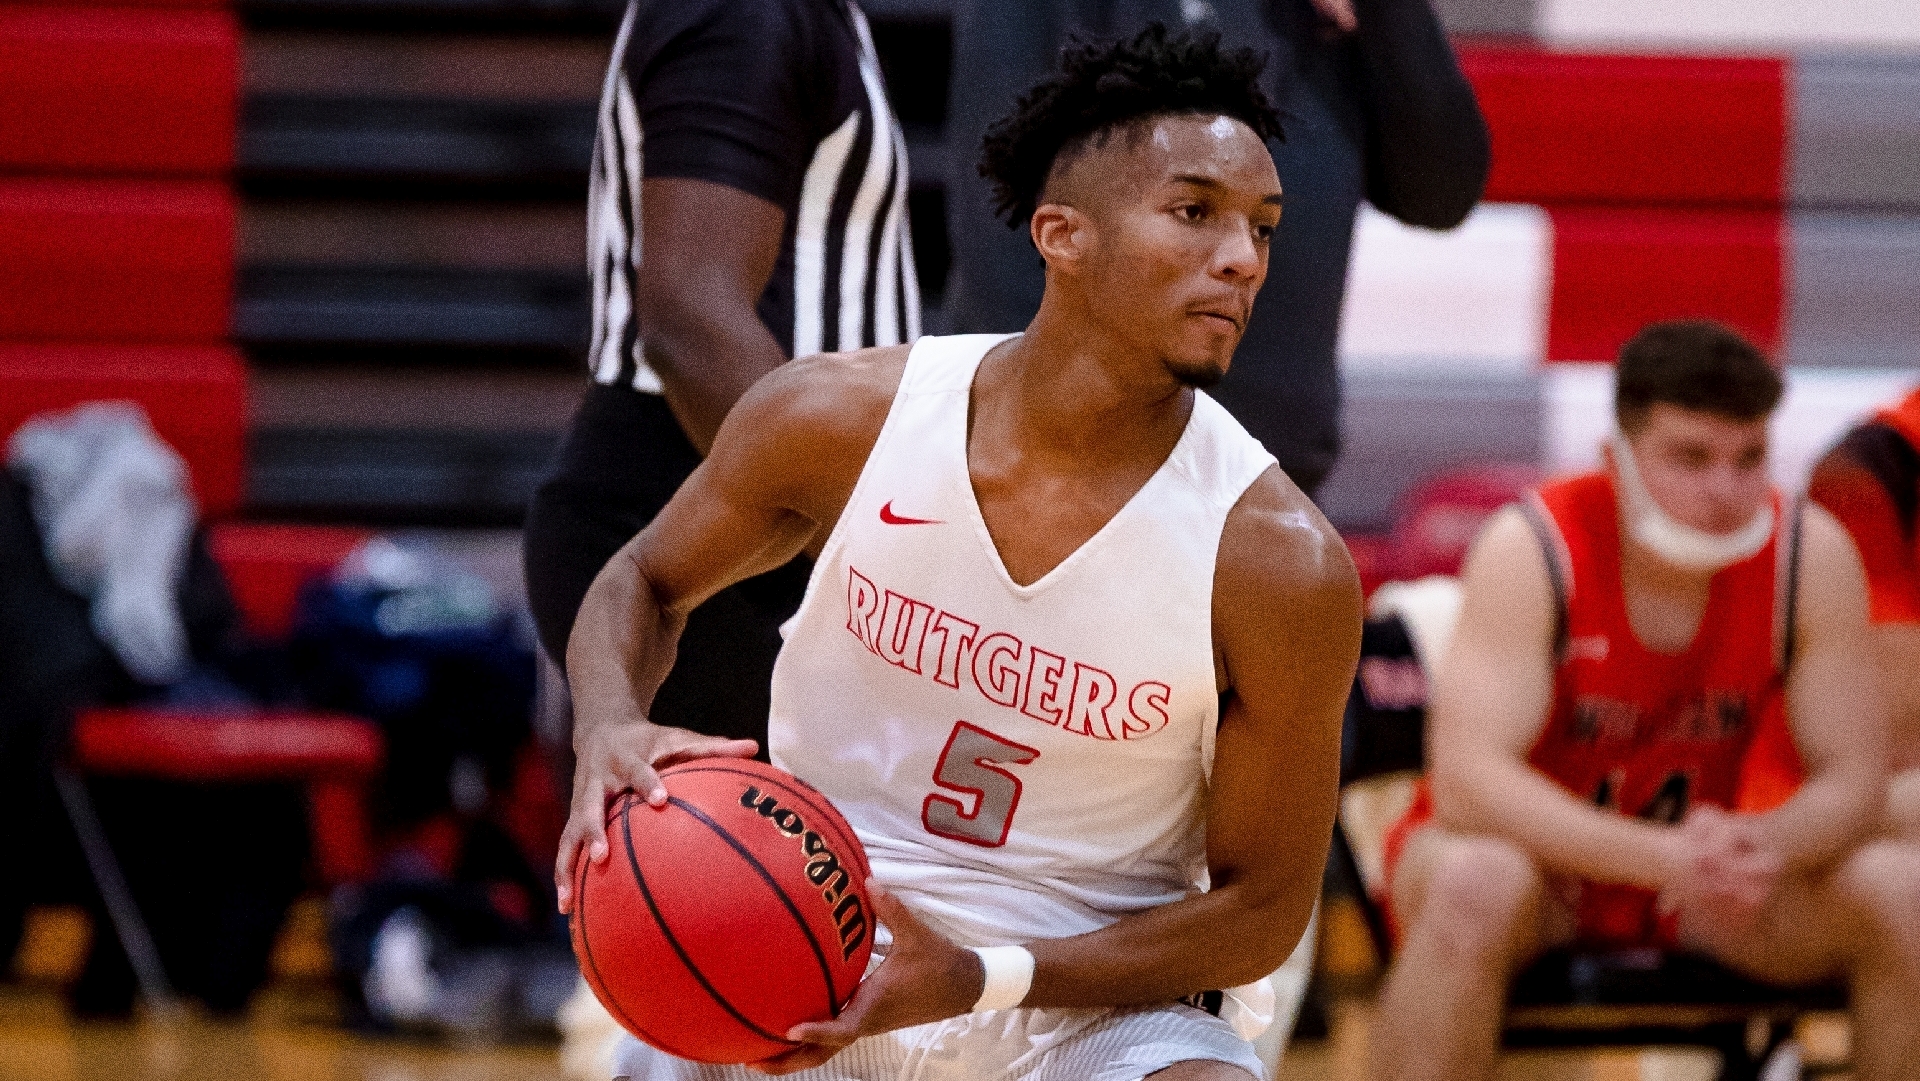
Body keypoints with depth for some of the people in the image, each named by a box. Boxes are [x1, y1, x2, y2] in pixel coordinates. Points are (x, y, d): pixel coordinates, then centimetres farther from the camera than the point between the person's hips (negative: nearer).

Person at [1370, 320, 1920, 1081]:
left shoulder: (1811, 554, -11)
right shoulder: (1531, 550, -22)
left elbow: (1850, 780, -10)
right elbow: (1466, 779, -32)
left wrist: (1769, 846, -36)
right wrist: (1664, 858, -45)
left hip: (1695, 868, 4)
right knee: (1476, 885, -39)